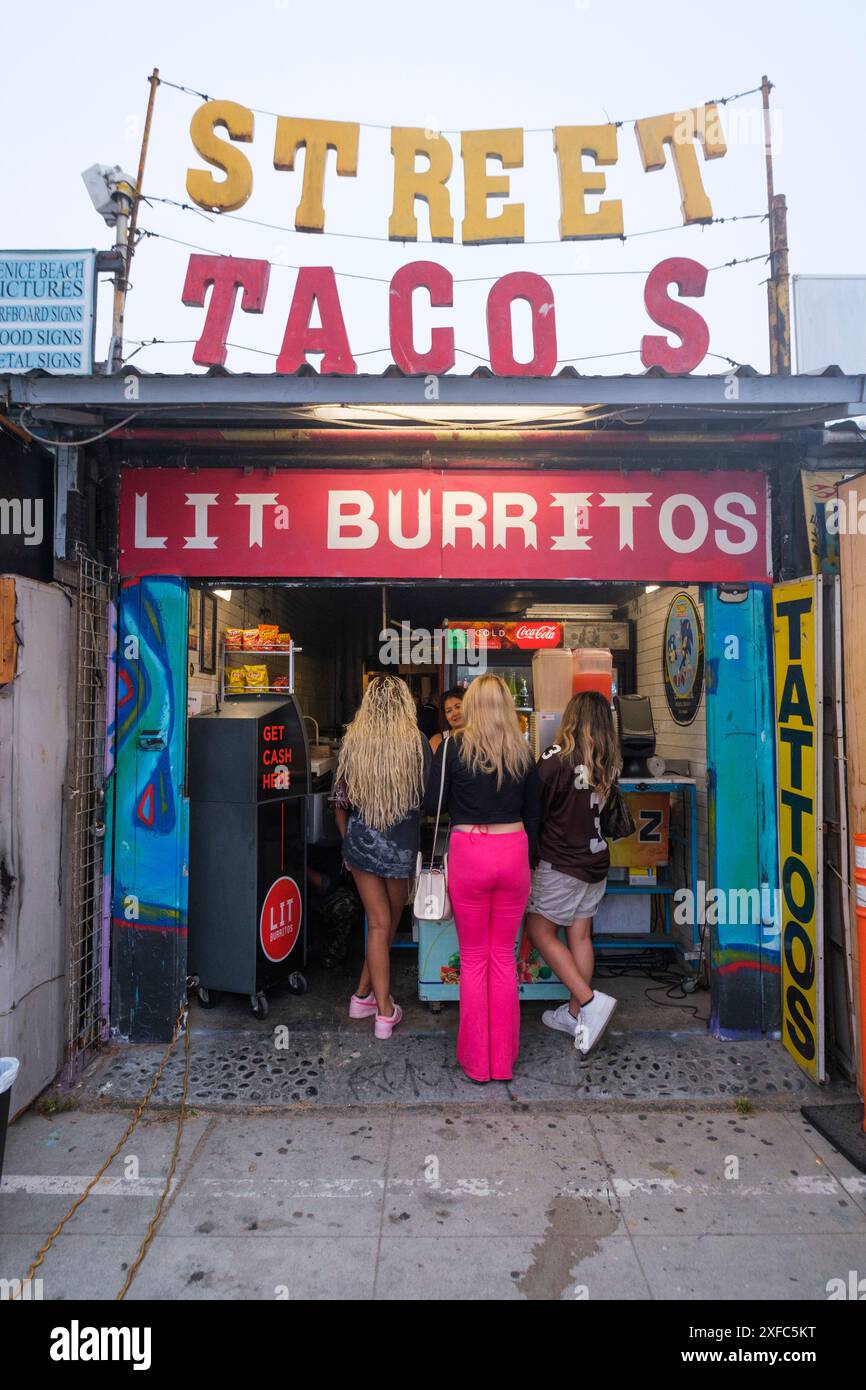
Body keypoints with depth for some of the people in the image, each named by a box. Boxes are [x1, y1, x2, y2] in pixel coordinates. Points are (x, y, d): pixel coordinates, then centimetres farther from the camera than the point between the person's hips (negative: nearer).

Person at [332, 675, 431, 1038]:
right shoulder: (416, 741, -9)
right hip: (401, 843, -2)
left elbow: (340, 802, 2)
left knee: (378, 924, 12)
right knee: (390, 922, 18)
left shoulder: (352, 740, -3)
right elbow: (428, 796, -5)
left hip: (360, 838, 2)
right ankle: (365, 994, 27)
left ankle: (383, 1009, 18)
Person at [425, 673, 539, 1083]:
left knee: (473, 958, 9)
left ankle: (476, 1060, 18)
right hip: (513, 851, 3)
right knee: (504, 956, 13)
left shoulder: (454, 746, -5)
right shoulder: (522, 751, 4)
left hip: (469, 853, -2)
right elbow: (532, 813, 9)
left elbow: (432, 805, -3)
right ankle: (504, 1060, 21)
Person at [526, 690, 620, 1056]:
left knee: (540, 930, 5)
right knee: (580, 935, 13)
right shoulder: (609, 763, 1)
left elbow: (535, 807, -10)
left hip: (561, 862, -6)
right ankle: (577, 1013, 21)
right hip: (596, 860, 6)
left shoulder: (558, 756, -16)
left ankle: (590, 1001, -3)